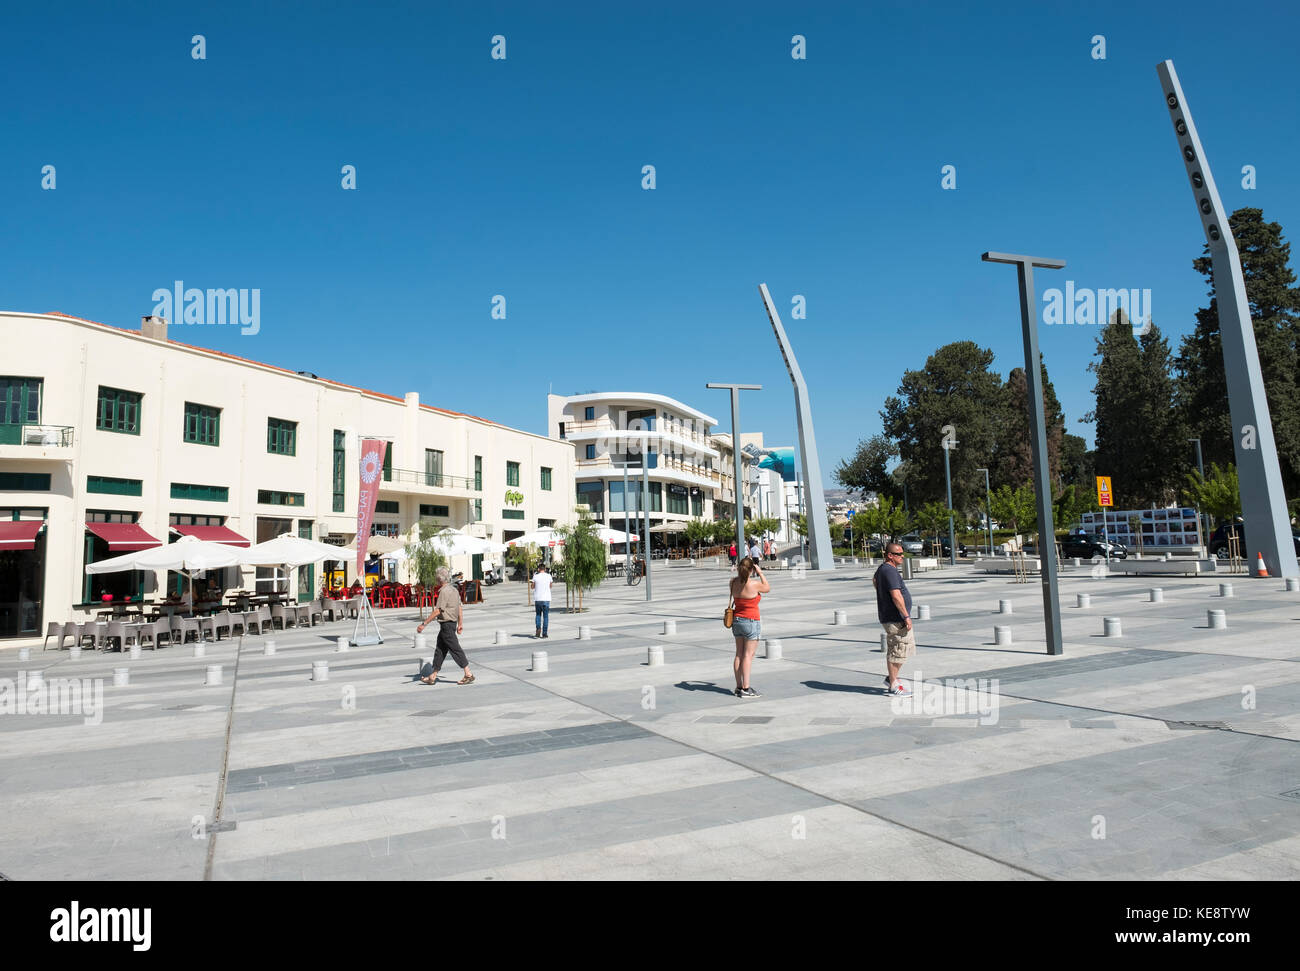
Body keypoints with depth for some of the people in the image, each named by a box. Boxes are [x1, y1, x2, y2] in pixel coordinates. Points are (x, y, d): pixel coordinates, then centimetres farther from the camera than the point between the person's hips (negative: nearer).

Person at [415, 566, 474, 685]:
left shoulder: (444, 591, -18)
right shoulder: (453, 589, 11)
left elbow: (438, 611, -23)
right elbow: (459, 607, 15)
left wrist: (424, 624, -21)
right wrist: (460, 623, 22)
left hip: (447, 625, -10)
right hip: (452, 622, 10)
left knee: (455, 649, -5)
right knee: (440, 649, 13)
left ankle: (468, 675, -1)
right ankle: (433, 677, 19)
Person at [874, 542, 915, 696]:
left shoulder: (882, 569, 13)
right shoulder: (890, 571, -20)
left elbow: (875, 579, 35)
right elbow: (896, 596, -26)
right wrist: (906, 616, -22)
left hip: (892, 618, 11)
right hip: (895, 618, -11)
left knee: (908, 647, 19)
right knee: (897, 651, -4)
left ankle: (891, 678, 24)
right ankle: (893, 685, 4)